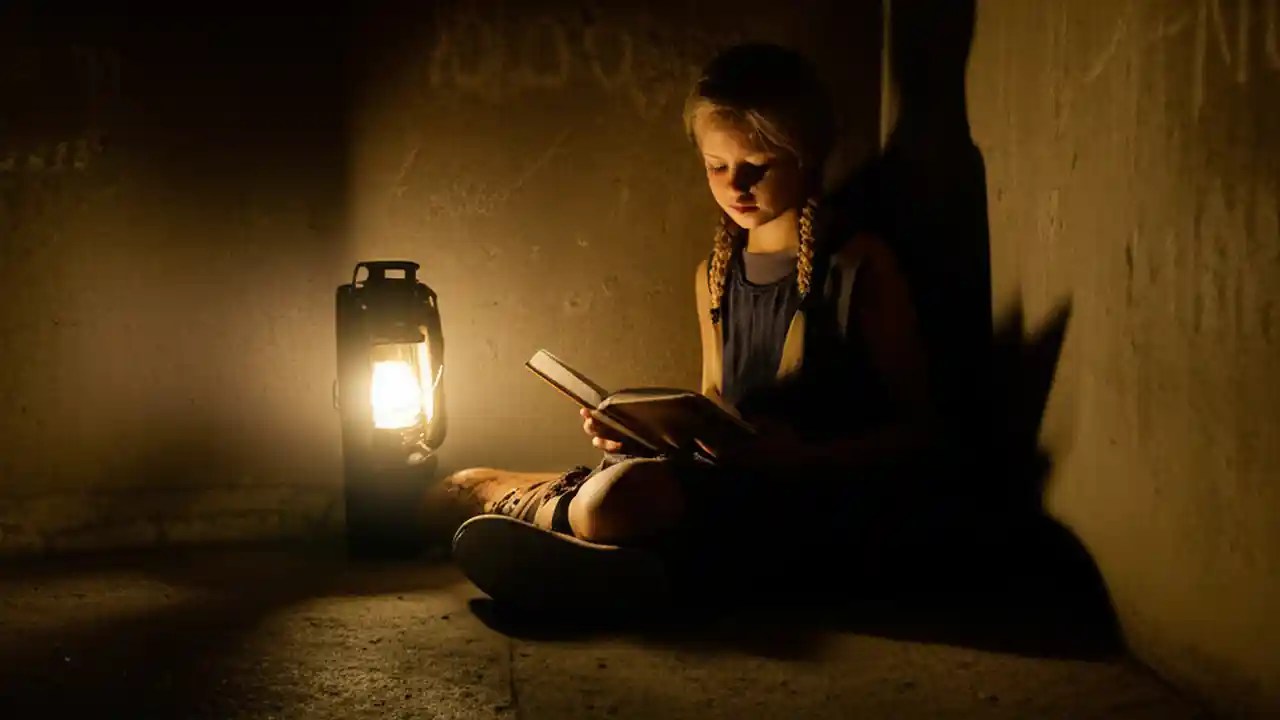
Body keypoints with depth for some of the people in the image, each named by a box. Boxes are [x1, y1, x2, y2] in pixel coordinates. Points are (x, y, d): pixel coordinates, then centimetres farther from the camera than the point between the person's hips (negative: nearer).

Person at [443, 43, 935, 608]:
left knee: (617, 498, -29)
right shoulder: (714, 275, 14)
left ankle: (515, 495, 0)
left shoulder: (859, 266, -5)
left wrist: (802, 456, -21)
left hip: (818, 497, -5)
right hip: (729, 479, 5)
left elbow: (912, 425, -4)